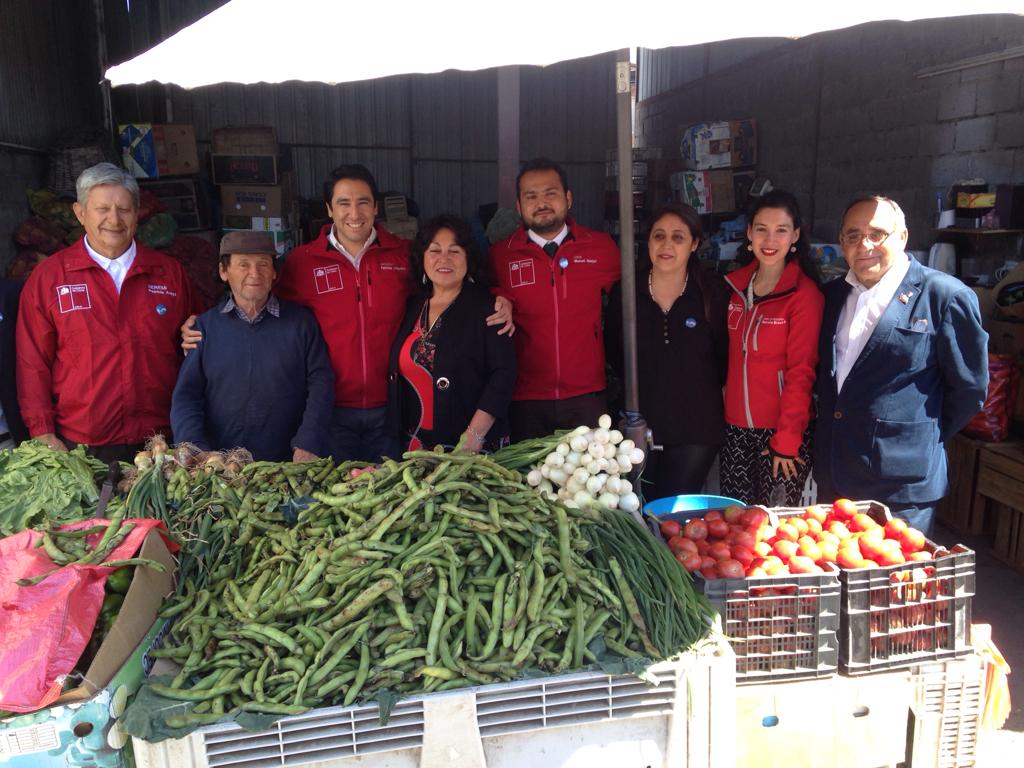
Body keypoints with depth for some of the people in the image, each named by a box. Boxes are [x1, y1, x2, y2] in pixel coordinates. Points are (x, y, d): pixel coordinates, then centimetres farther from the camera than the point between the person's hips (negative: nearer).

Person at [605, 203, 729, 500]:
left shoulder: (714, 293, -8)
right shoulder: (624, 293, -3)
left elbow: (725, 354, 2)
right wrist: (642, 383, 9)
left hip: (696, 430, -1)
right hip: (639, 425, 2)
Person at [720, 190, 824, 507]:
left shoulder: (805, 294, -10)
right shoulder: (734, 285, 7)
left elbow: (801, 372, -13)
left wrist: (787, 440, -14)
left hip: (782, 430, -5)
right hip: (735, 426, 5)